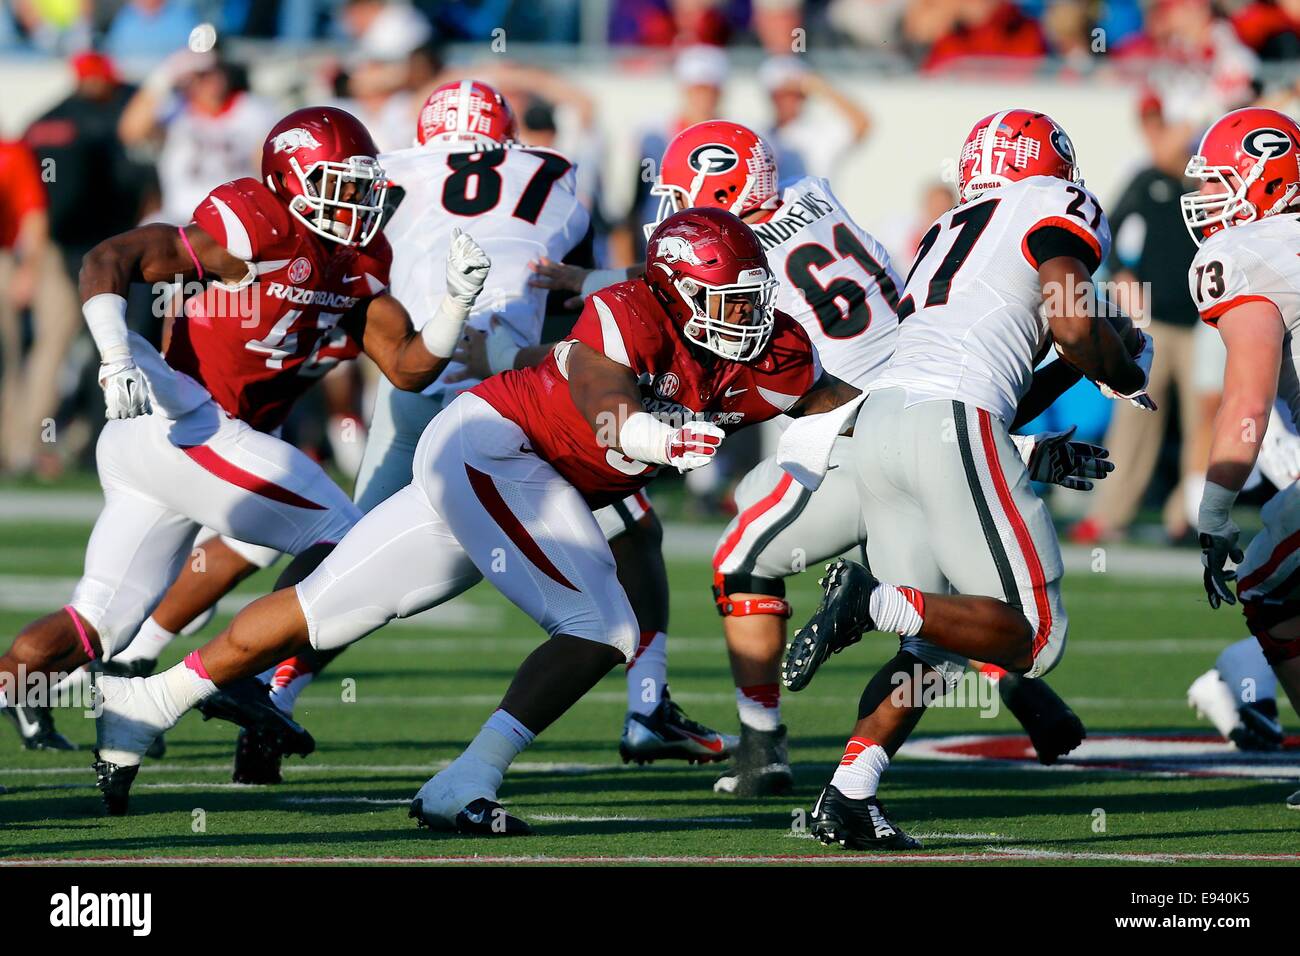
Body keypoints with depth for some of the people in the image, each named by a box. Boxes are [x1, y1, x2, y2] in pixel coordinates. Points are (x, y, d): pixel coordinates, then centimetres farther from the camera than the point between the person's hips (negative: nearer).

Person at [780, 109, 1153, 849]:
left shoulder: (948, 234, 29)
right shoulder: (1058, 207, 8)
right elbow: (1073, 327, -7)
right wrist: (1129, 375, 12)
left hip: (879, 420, 8)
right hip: (952, 423, -8)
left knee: (938, 645, 16)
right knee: (1034, 637, -2)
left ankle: (847, 799, 2)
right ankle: (876, 602, -19)